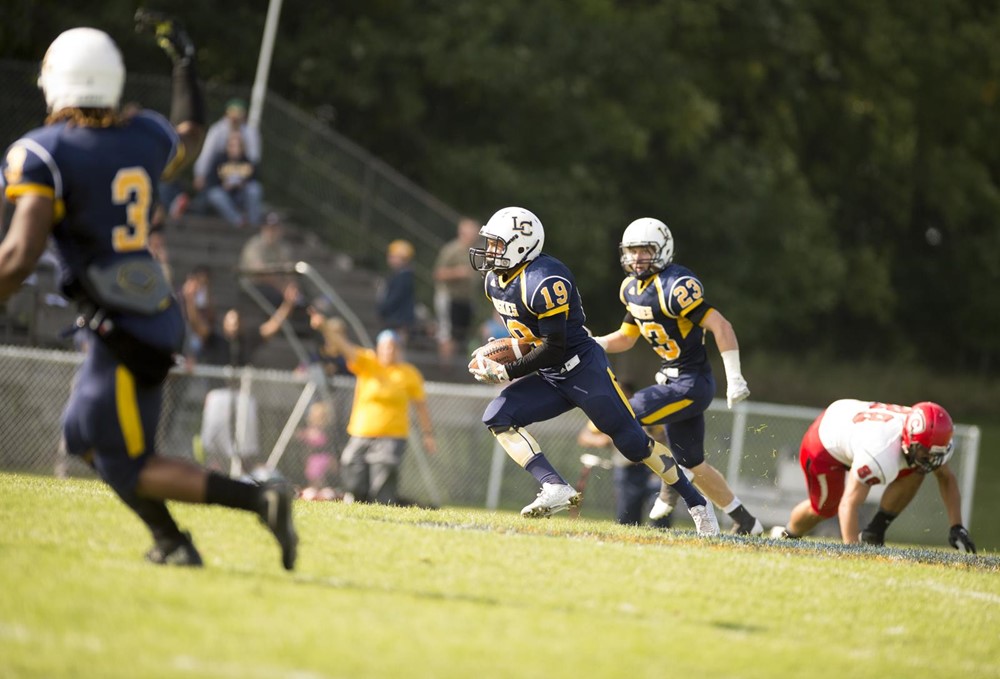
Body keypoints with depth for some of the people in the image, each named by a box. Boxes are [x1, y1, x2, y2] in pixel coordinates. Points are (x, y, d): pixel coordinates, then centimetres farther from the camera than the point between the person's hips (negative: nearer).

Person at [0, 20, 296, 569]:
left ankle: (259, 500, -13)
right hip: (158, 318, 8)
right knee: (83, 433, 24)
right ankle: (171, 543, 21)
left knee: (128, 468, 2)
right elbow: (190, 137, 31)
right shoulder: (144, 137, 5)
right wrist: (184, 60, 39)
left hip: (123, 333, -8)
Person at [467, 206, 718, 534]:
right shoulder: (495, 281, 4)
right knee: (498, 417, -12)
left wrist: (506, 372, -19)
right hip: (549, 379, 9)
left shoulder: (544, 282, -24)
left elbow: (554, 348, -23)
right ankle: (555, 489, -19)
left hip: (585, 371, -9)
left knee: (634, 442, -2)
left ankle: (696, 504, 14)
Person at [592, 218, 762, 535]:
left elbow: (721, 327, -22)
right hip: (674, 380, 9)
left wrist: (735, 378, -24)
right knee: (692, 464, 15)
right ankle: (745, 522, 26)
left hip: (691, 383, -9)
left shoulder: (675, 287, -20)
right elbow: (625, 338, 21)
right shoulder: (633, 288, 8)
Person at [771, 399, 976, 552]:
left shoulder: (931, 441, -25)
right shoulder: (881, 454, -48)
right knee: (825, 508, 8)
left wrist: (956, 527, -14)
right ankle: (787, 535, 40)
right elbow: (849, 504, -48)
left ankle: (874, 531, -2)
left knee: (913, 474, -14)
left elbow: (946, 478, -7)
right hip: (825, 442, -6)